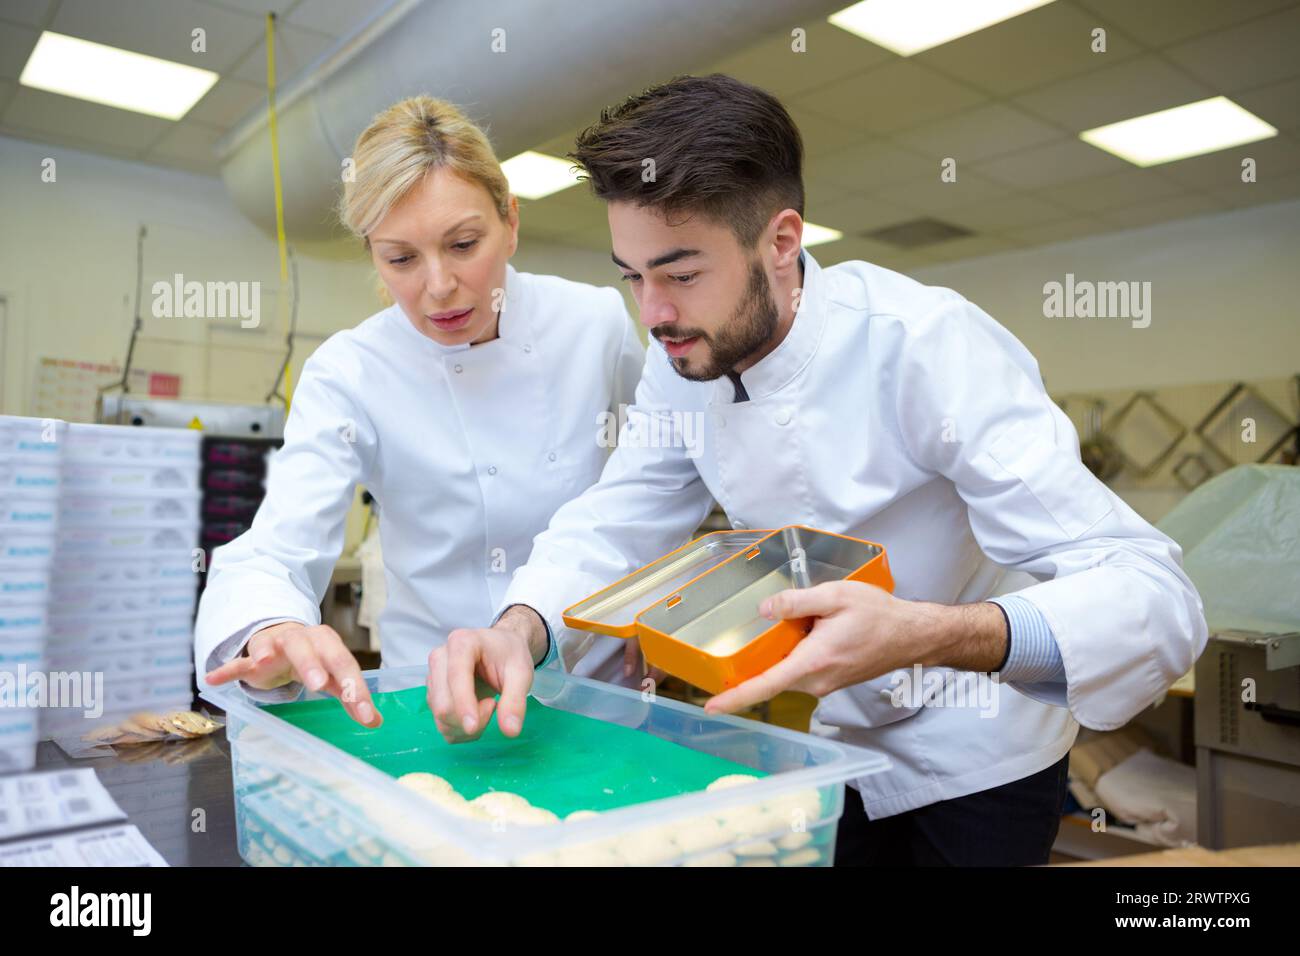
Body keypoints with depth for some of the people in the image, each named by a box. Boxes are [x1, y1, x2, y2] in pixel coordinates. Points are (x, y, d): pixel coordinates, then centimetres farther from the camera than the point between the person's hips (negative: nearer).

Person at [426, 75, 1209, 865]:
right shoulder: (681, 362, -13)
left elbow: (1154, 595, -34)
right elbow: (610, 526, -10)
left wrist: (928, 634, -52)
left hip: (977, 759, -4)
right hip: (828, 743, 5)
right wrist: (518, 631, -31)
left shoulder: (926, 346, -30)